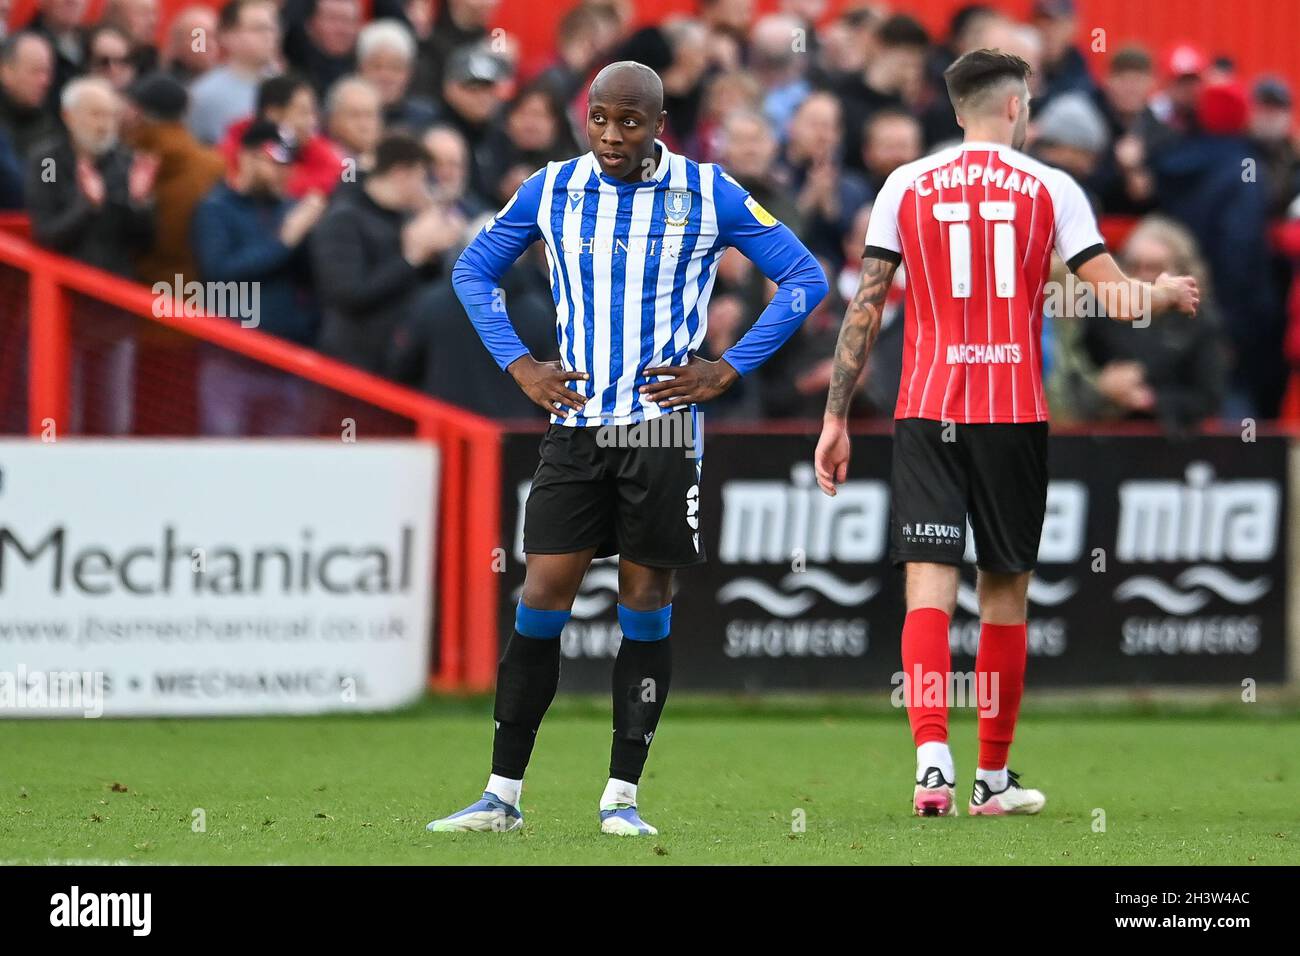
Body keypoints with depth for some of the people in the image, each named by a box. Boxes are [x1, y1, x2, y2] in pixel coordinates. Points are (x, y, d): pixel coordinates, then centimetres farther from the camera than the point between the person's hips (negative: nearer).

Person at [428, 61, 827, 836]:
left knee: (647, 599, 0)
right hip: (575, 421, 2)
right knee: (544, 594, -3)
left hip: (663, 421, -2)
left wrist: (726, 371, -6)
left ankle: (623, 794, 7)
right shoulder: (552, 191, 3)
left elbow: (804, 278, 2)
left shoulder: (709, 195, -3)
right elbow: (474, 271, 16)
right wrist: (520, 366, 3)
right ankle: (503, 794, 1)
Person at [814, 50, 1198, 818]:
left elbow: (865, 307, 3)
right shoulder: (1051, 189, 1)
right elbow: (1113, 296, -2)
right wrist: (1168, 294, 21)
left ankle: (933, 756, -25)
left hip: (926, 410, 0)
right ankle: (994, 777, 19)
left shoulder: (906, 187, 4)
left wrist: (836, 419, 7)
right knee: (1006, 592, 11)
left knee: (930, 586, -5)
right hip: (1016, 411, 0)